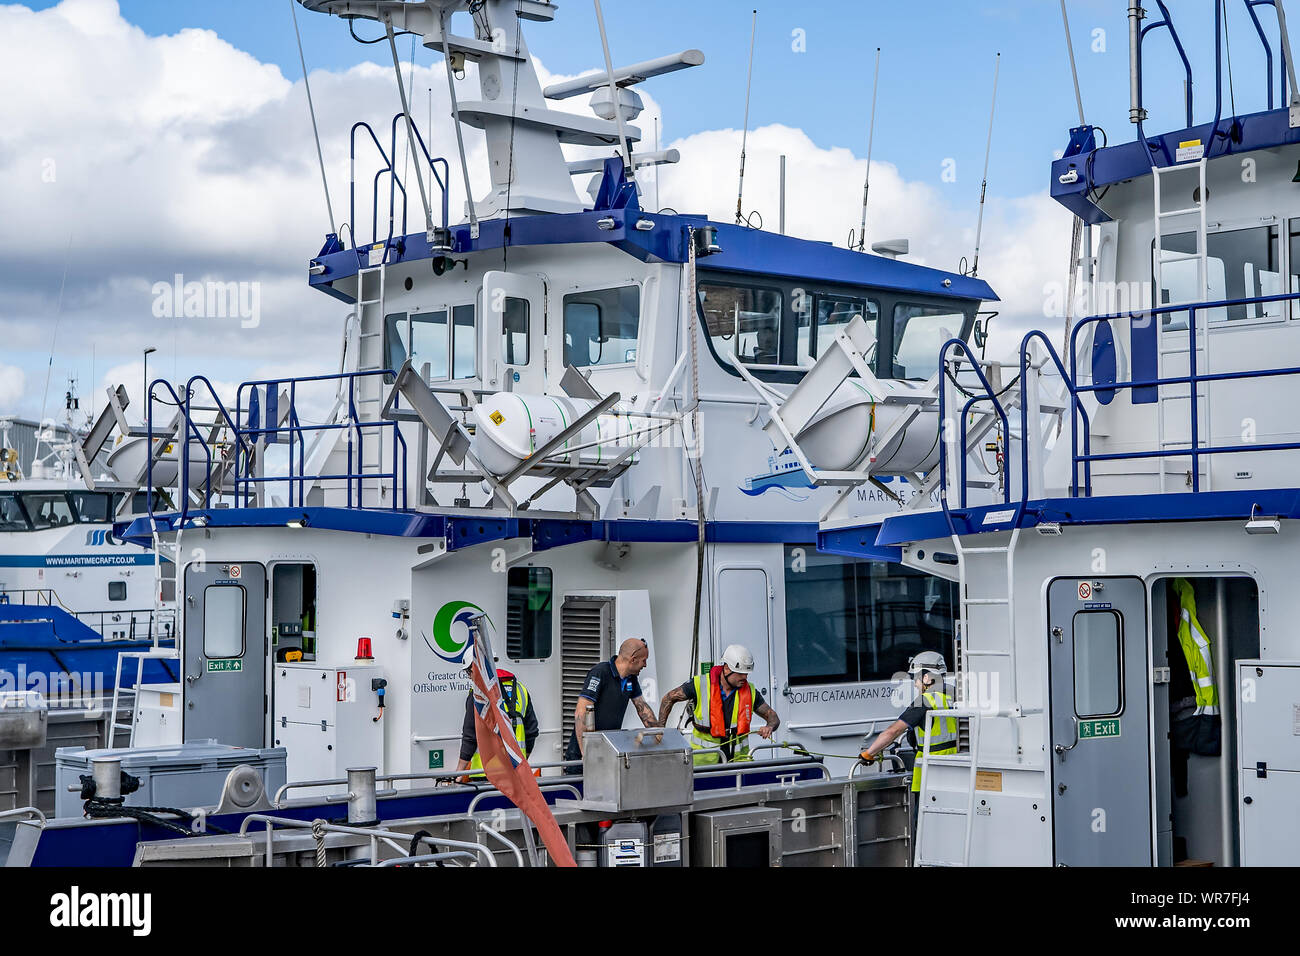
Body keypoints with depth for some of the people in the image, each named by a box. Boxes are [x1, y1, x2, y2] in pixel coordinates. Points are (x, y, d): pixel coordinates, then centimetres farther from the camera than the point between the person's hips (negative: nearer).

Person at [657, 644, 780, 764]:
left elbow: (773, 716, 12)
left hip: (738, 755, 2)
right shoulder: (700, 685, -5)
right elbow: (669, 698, 9)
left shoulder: (750, 692, 3)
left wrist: (769, 727, -12)